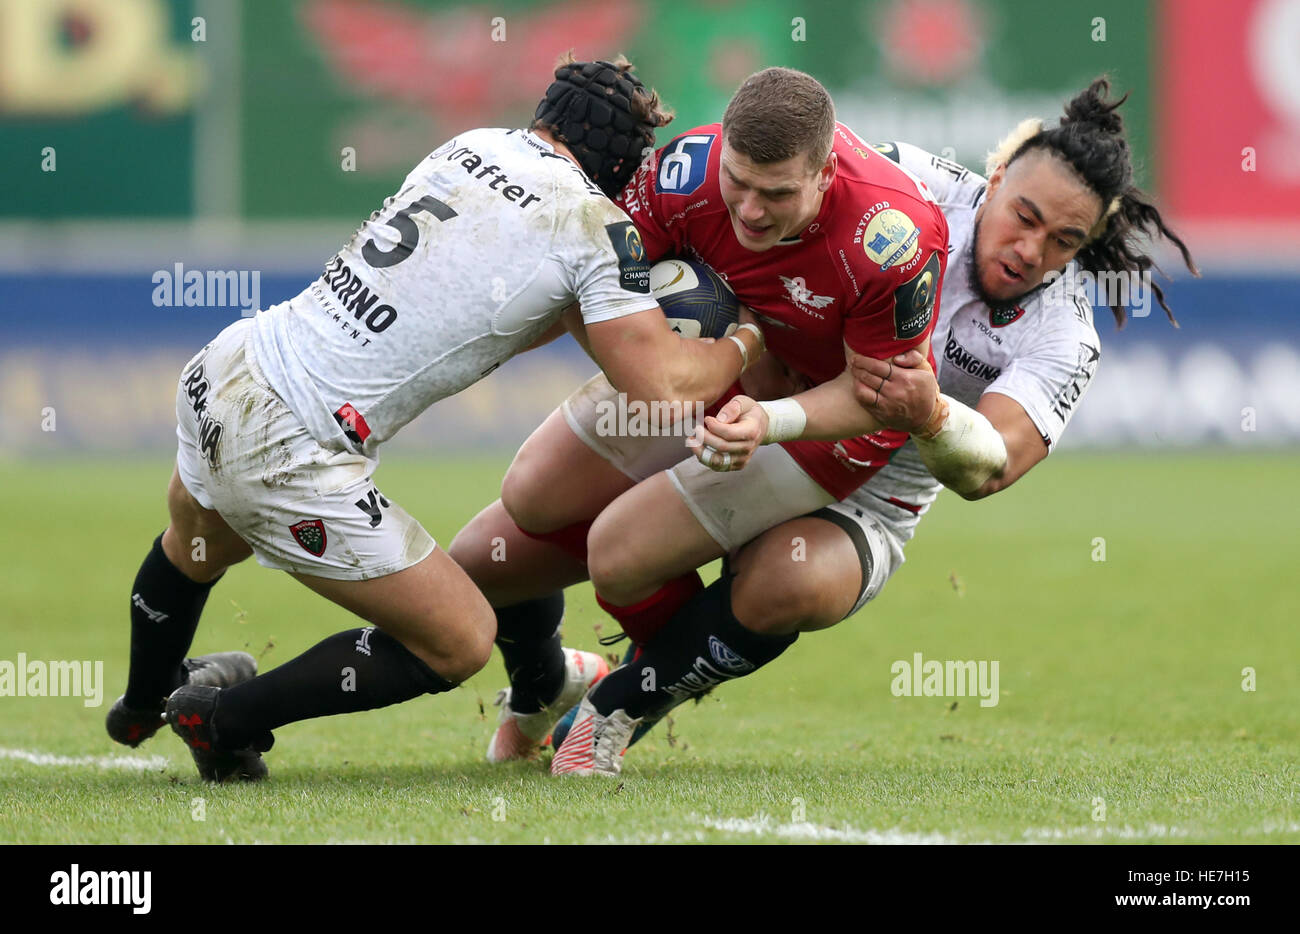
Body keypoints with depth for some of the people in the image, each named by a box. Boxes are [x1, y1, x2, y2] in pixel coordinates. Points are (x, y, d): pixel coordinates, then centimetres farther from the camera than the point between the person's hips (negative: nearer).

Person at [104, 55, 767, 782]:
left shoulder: (475, 144, 9)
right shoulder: (598, 226, -11)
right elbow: (666, 389, -10)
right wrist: (747, 344, 7)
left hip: (223, 370, 8)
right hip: (289, 456, -8)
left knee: (195, 550, 39)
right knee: (461, 643, 8)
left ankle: (142, 705, 68)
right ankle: (223, 721, 19)